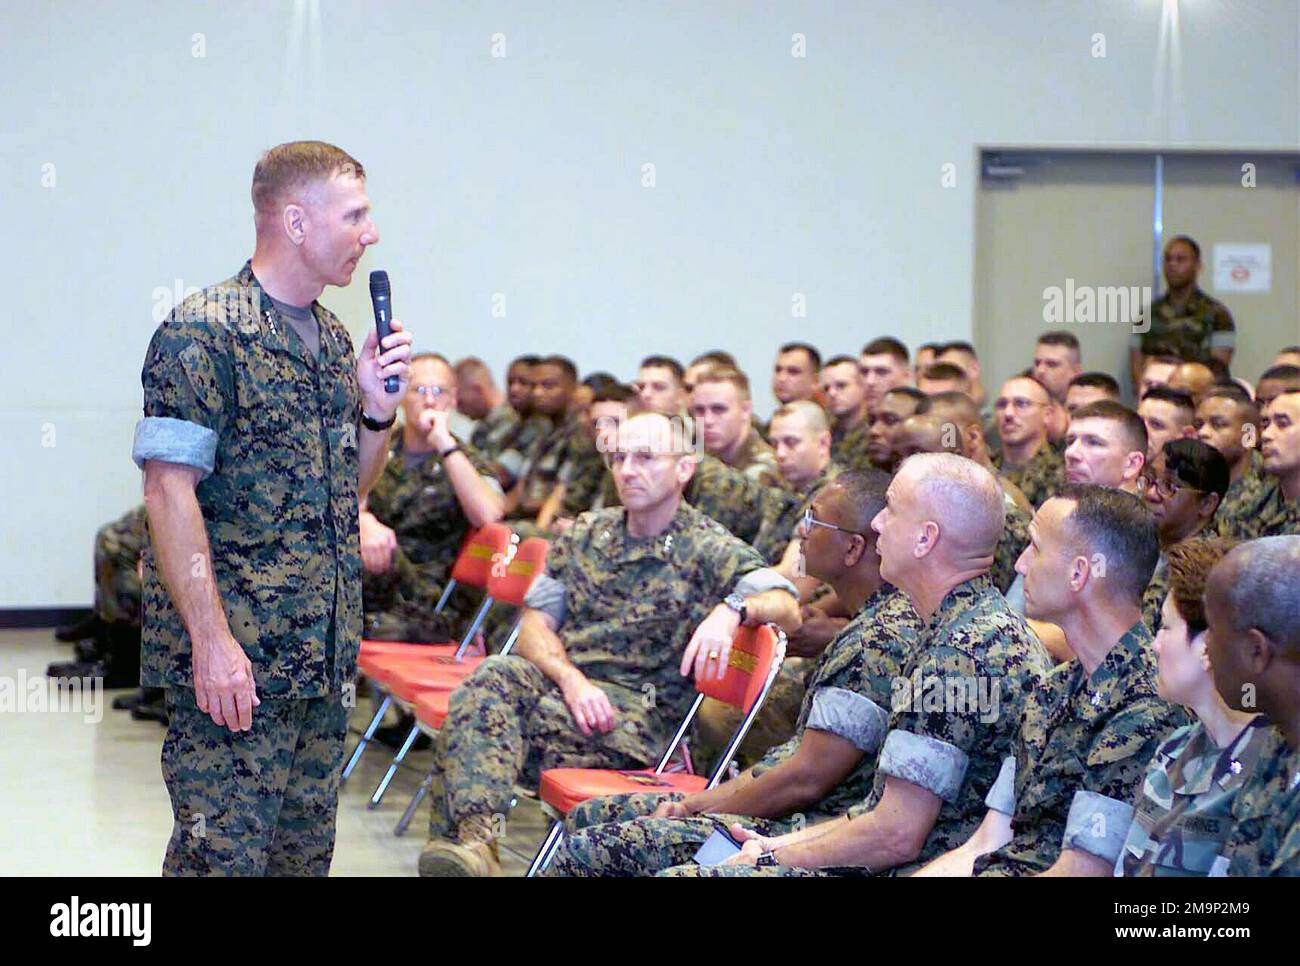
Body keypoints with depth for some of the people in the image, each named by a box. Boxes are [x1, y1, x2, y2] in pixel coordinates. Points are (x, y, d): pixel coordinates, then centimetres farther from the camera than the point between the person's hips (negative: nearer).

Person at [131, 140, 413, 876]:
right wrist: (212, 640, -22)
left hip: (328, 656, 8)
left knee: (307, 854, 13)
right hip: (236, 661, -8)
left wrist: (378, 408, 2)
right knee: (225, 853, -6)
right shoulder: (203, 334, -11)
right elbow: (171, 491, -17)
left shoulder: (335, 339, 14)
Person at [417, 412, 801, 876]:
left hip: (640, 712, -4)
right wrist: (572, 680, -12)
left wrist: (732, 608, -35)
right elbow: (536, 621, 10)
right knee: (496, 674, -31)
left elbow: (787, 607, -11)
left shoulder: (711, 551, 3)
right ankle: (471, 837, -45)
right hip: (559, 678, 4)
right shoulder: (584, 535, 18)